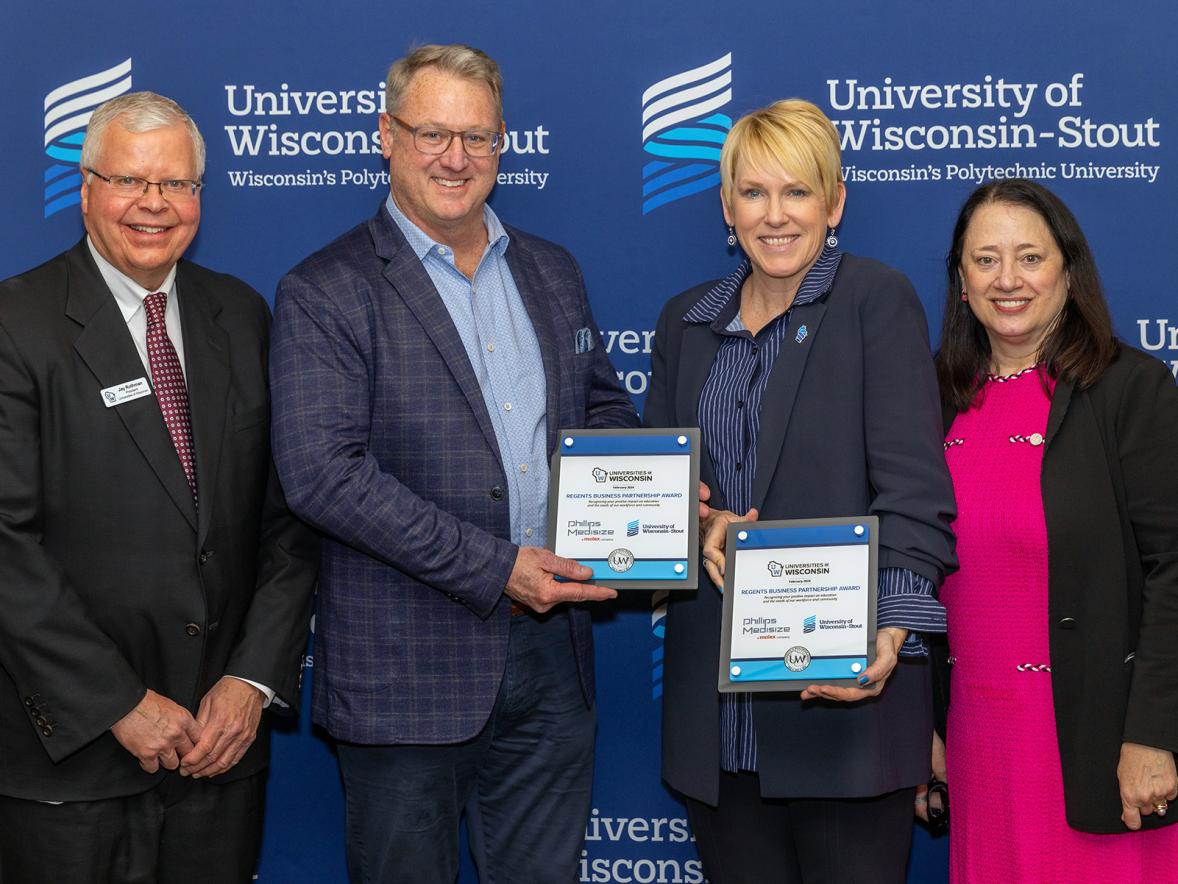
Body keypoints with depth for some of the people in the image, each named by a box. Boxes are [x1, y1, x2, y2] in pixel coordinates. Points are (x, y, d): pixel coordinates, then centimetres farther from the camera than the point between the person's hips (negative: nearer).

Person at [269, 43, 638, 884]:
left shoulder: (553, 272, 12)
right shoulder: (325, 293, -8)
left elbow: (604, 409, 21)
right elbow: (322, 471, -18)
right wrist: (491, 569, -21)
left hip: (552, 655, 5)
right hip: (407, 669, -5)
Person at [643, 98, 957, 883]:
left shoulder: (879, 302, -3)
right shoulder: (686, 321, 14)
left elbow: (914, 489, -12)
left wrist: (889, 631, -25)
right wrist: (698, 523, -6)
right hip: (716, 693, 5)